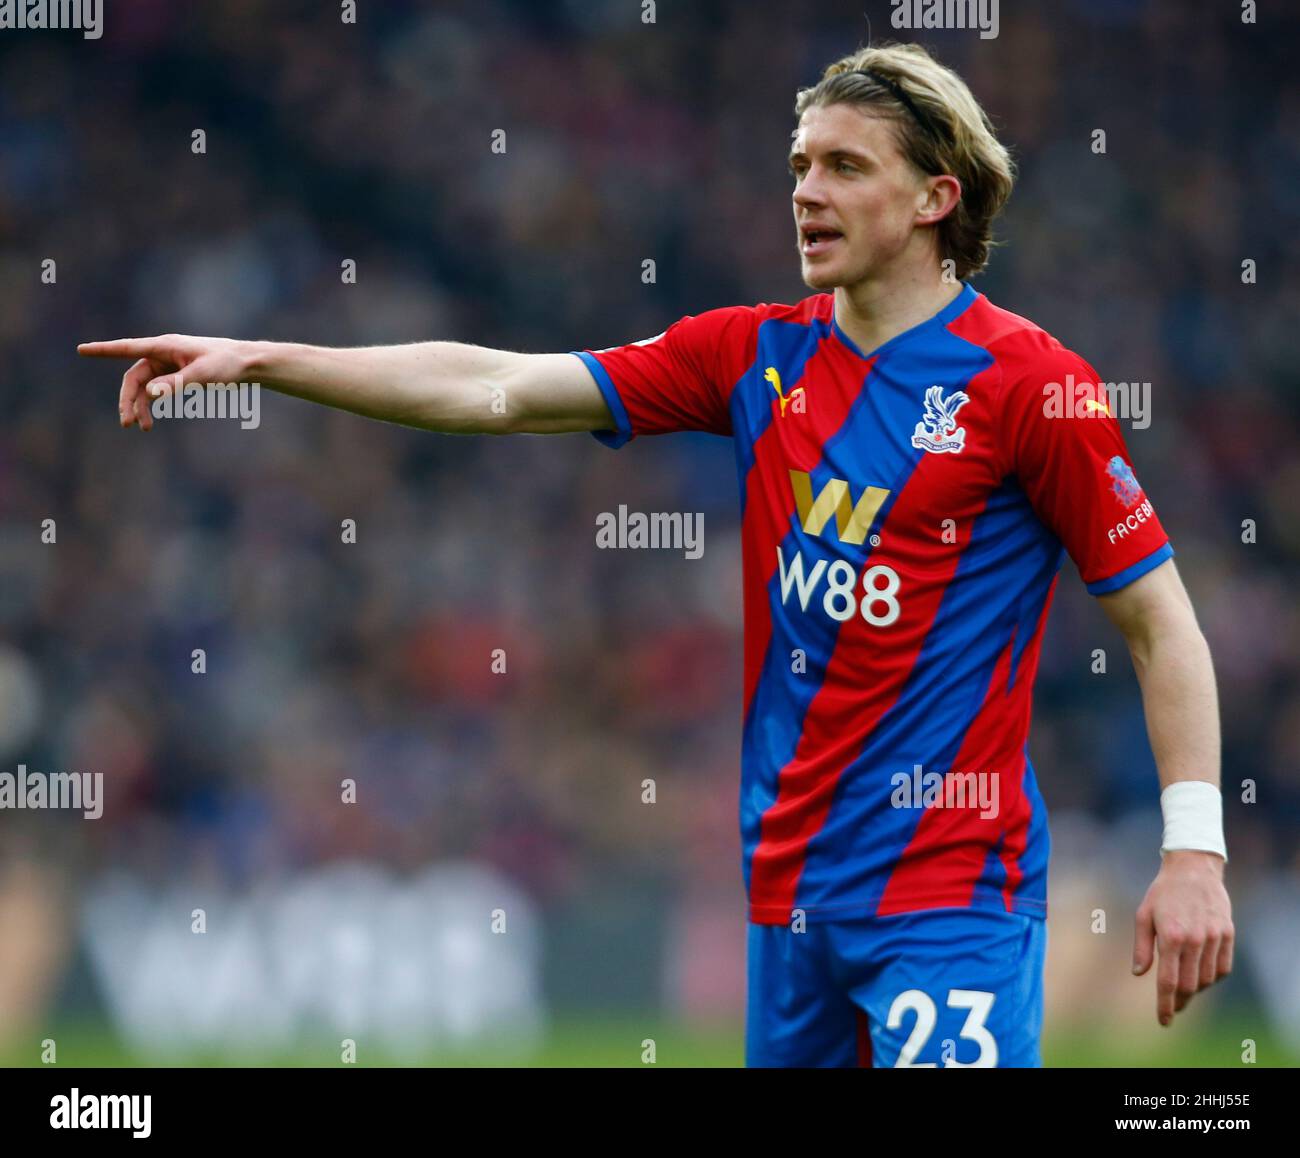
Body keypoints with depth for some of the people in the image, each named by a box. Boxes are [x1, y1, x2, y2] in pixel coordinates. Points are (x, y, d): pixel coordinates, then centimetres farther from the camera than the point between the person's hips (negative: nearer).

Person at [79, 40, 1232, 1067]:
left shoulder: (1028, 383, -8)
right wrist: (257, 360, 0)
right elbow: (500, 389, 6)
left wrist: (1195, 850, -13)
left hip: (951, 895, -6)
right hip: (785, 884, 6)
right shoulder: (755, 354, 8)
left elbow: (1159, 617, -5)